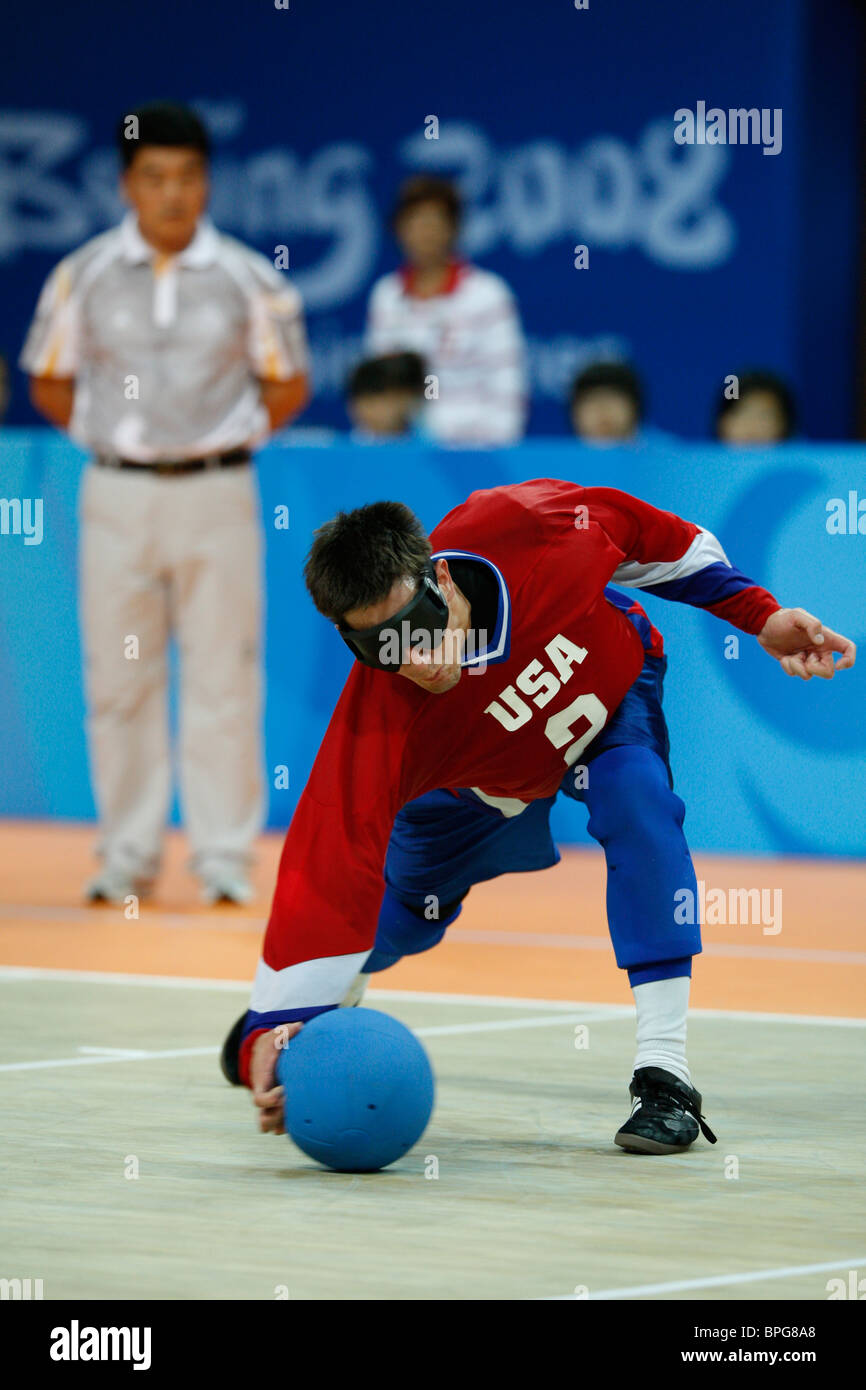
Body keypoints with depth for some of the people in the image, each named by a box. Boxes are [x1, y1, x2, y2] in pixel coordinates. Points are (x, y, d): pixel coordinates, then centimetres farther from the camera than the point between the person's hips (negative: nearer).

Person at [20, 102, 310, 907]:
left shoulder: (248, 280, 1)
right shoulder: (82, 276, 2)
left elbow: (288, 386, 9)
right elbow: (49, 384, 11)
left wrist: (221, 443, 3)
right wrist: (112, 439, 4)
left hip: (217, 493, -1)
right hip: (116, 494, 1)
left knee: (222, 679, -1)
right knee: (117, 679, 3)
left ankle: (224, 856, 6)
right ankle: (127, 855, 13)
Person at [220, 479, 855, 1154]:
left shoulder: (521, 528, -40)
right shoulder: (375, 725, -42)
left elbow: (647, 538, -19)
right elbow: (327, 867, -44)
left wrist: (760, 615, -16)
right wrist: (276, 1030, -54)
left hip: (611, 691, 0)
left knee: (637, 797, -28)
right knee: (407, 913, 10)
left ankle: (665, 1072, -25)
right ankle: (339, 998, 50)